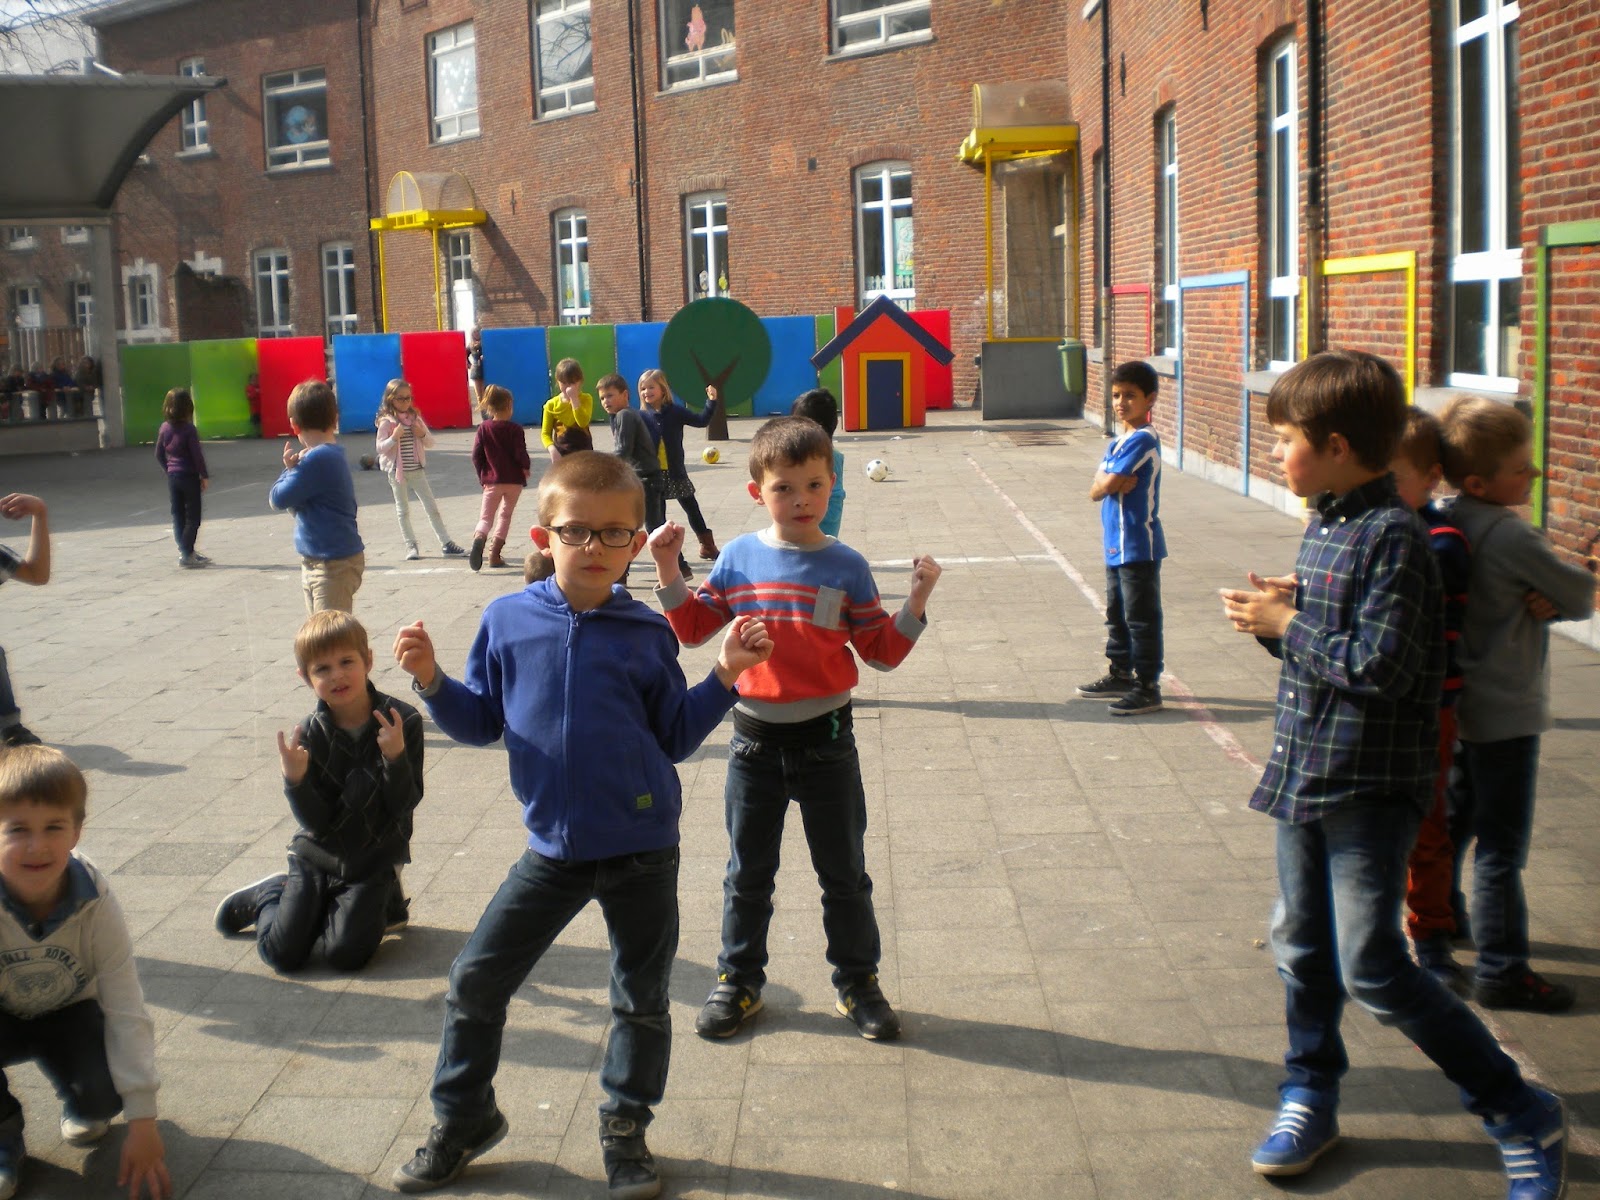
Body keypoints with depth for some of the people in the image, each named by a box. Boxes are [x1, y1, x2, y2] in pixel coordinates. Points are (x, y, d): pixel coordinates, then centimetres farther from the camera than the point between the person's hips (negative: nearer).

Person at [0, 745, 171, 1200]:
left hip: (68, 1013, 1)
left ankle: (81, 1107, 15)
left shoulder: (96, 904, -27)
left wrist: (142, 1120, -24)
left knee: (104, 1094, -26)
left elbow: (127, 1013, -23)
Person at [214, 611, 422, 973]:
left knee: (345, 954, -15)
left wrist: (395, 757, -33)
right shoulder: (308, 736, -12)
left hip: (374, 859, -1)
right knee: (283, 954, -4)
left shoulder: (402, 721, -15)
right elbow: (317, 822, -14)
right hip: (318, 857, 1)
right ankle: (273, 894, 29)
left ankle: (382, 902, 17)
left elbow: (404, 804, -15)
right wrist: (295, 779, -32)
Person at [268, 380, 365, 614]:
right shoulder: (331, 455, 10)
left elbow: (279, 498, -16)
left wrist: (290, 469, 1)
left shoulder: (317, 459, -20)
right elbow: (297, 498, 10)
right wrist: (293, 470, -8)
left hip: (334, 565, -10)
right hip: (315, 562, 10)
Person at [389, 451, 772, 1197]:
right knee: (476, 980, 6)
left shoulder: (646, 634, -4)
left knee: (641, 996, 12)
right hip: (553, 851, 1)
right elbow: (480, 723, 5)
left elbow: (674, 738, 1)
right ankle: (463, 1119, 28)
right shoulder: (507, 622, -2)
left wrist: (725, 675, -8)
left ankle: (625, 1127, 33)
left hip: (643, 853, -1)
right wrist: (432, 681, -10)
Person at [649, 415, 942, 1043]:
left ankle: (858, 982, 27)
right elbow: (693, 627, 5)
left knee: (844, 874, 10)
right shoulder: (738, 558, -2)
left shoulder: (846, 567, -5)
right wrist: (669, 572, -6)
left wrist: (917, 600, -16)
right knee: (747, 872, 14)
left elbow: (882, 651, -3)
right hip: (755, 739, 1)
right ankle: (738, 982, 30)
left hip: (825, 739, -1)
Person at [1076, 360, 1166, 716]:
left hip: (1138, 547, -10)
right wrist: (1115, 482, -12)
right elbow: (1095, 490, 7)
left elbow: (1109, 483, -21)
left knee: (1140, 618, -4)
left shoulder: (1142, 440, -16)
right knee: (1117, 615, 19)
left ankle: (1148, 687, 2)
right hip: (1116, 546, 10)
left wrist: (1108, 482, -1)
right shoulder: (1118, 443, 14)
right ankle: (1121, 674, 31)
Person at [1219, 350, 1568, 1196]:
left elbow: (1379, 667, -24)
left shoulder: (1393, 538, -18)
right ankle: (1311, 1099, 34)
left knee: (1372, 969, -6)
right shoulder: (1324, 526, 9)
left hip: (1368, 786, -9)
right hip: (1304, 771, 9)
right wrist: (1276, 614, -1)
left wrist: (1287, 625, -15)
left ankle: (1524, 1118, 9)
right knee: (1301, 949, 16)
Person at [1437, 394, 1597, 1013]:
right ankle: (1500, 971, 6)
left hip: (1465, 701, 9)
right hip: (1507, 711, -9)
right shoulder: (1512, 536, -21)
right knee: (1501, 847, -1)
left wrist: (1535, 600, -11)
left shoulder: (1451, 523, 2)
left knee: (1456, 820, 21)